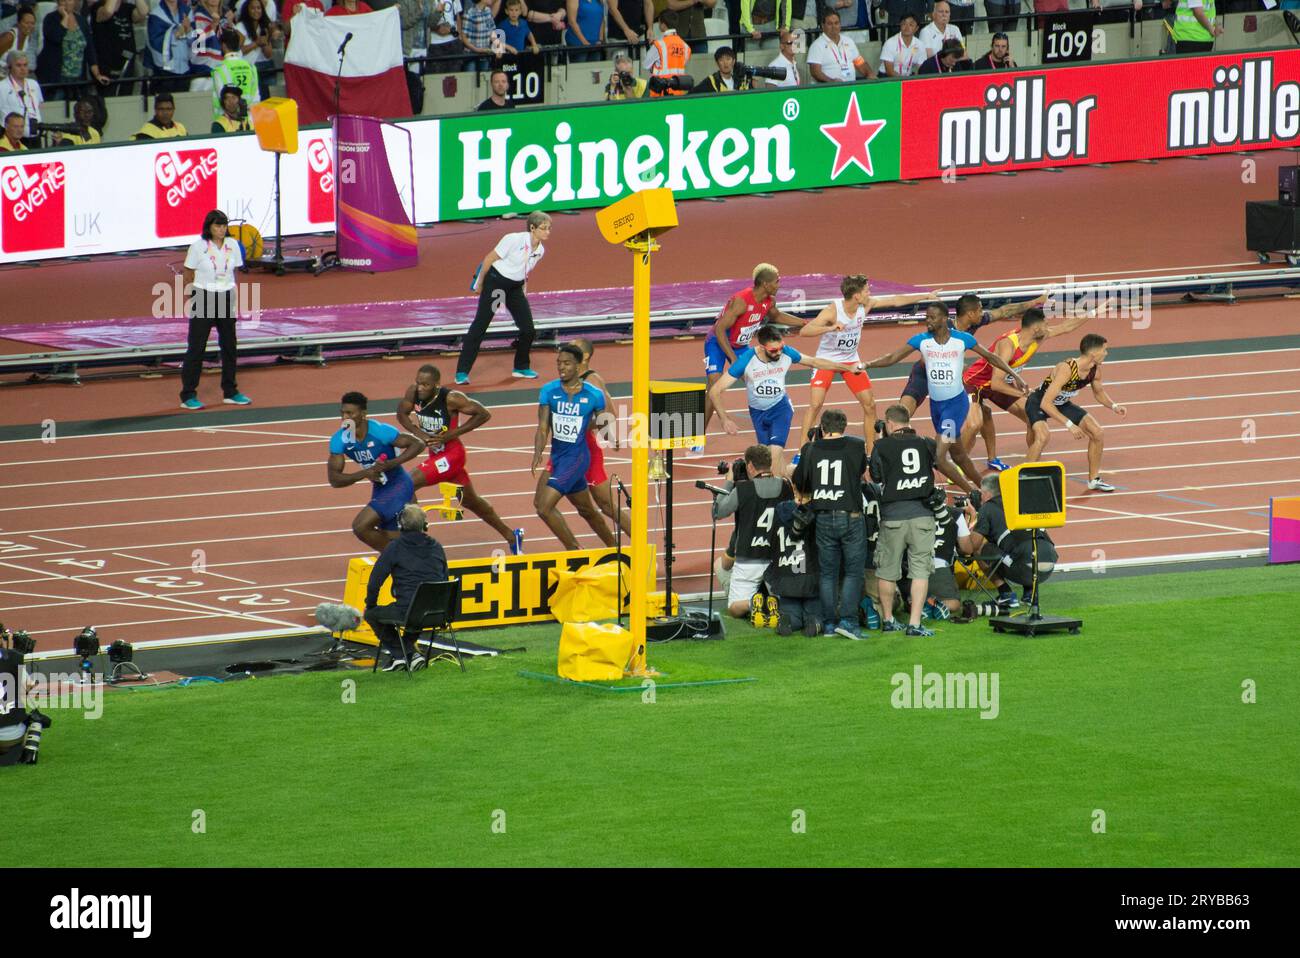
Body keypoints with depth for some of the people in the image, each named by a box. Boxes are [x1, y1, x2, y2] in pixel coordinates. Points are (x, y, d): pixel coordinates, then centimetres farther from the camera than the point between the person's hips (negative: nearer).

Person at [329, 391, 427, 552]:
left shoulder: (380, 431, -26)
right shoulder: (339, 440, -11)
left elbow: (418, 445, -19)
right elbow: (334, 479, -12)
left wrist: (390, 464, -31)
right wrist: (364, 474, -28)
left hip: (398, 486, -7)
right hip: (379, 489, 7)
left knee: (361, 526, -20)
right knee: (391, 541, 17)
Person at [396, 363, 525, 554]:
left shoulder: (451, 399, -26)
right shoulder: (413, 392, -12)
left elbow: (483, 414, -18)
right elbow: (402, 414, 5)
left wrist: (449, 435, -22)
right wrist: (418, 433, -15)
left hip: (451, 454, -7)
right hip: (435, 454, 7)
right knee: (470, 501, 22)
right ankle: (511, 536, 39)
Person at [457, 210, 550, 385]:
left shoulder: (540, 250, 0)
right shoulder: (514, 240, -20)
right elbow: (489, 259, -13)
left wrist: (523, 291, 15)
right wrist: (479, 283, -6)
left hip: (515, 287, 7)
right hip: (495, 282, -7)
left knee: (528, 330, 0)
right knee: (479, 327, -8)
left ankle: (521, 368, 22)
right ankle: (462, 373, -8)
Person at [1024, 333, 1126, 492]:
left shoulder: (1095, 370, -13)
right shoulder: (1066, 369, -37)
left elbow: (1099, 391, 11)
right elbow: (1046, 403, -38)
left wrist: (1113, 406, -8)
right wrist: (1069, 425, -40)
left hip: (1062, 404, 8)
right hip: (1038, 403, -8)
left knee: (1098, 433, 1)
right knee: (1043, 435, -36)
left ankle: (1094, 480, 20)